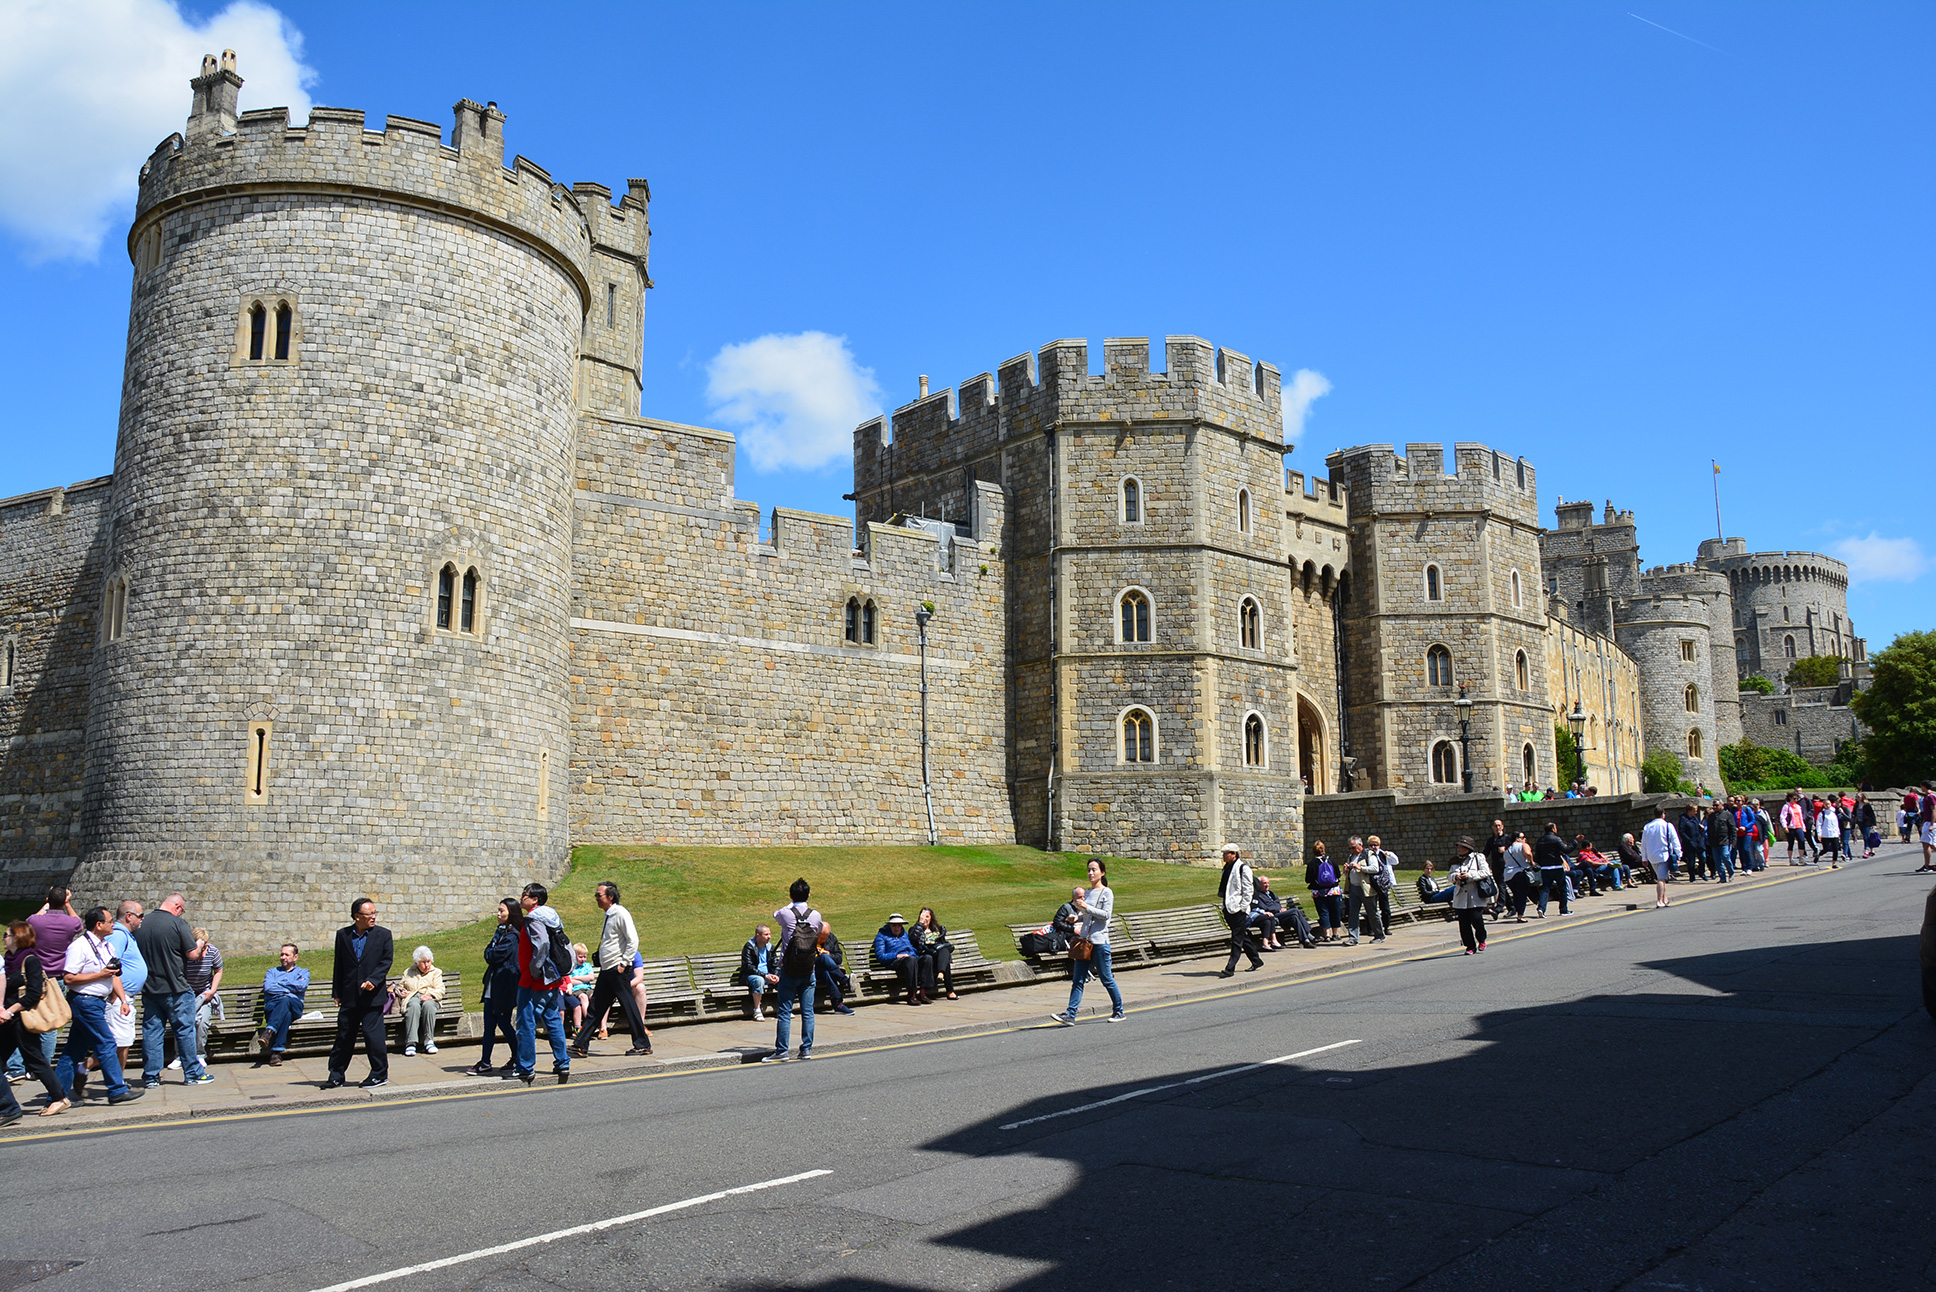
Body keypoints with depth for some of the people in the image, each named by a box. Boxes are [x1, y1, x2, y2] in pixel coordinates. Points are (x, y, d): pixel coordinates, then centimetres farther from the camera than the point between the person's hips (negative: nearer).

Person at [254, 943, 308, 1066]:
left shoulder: (303, 972, 27)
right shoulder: (272, 972, 32)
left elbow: (302, 986, 2)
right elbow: (268, 987, 7)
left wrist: (279, 984, 8)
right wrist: (291, 989, 3)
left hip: (294, 1005, 0)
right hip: (272, 1005, 0)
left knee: (285, 1001, -40)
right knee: (286, 1015, -39)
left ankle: (268, 1032, -55)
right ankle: (276, 1052, -52)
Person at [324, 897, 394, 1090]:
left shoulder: (383, 934, 1)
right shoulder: (343, 935, 7)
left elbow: (387, 960, -2)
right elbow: (338, 965, 10)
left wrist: (373, 980, -16)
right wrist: (337, 992, 7)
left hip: (372, 995, -3)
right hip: (349, 996, 3)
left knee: (372, 1033, -4)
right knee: (344, 1036, 9)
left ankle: (380, 1074, 7)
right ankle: (336, 1076, 20)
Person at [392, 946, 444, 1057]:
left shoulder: (436, 972, 23)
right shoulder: (408, 972, 29)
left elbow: (440, 991, 10)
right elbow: (399, 986, 33)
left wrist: (430, 995, -12)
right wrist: (401, 992, 7)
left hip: (429, 999, -1)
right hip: (411, 998, 1)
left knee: (428, 1005, -40)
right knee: (414, 1006, -39)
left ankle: (429, 1041, -41)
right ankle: (411, 1043, -48)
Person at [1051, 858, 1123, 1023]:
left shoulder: (1106, 892, -3)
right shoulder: (1087, 893, 16)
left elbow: (1106, 914, -15)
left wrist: (1086, 907, -18)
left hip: (1100, 941, -6)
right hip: (1085, 940, 6)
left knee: (1106, 979, 2)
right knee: (1078, 980, -1)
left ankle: (1118, 1012, 17)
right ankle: (1070, 1015, -5)